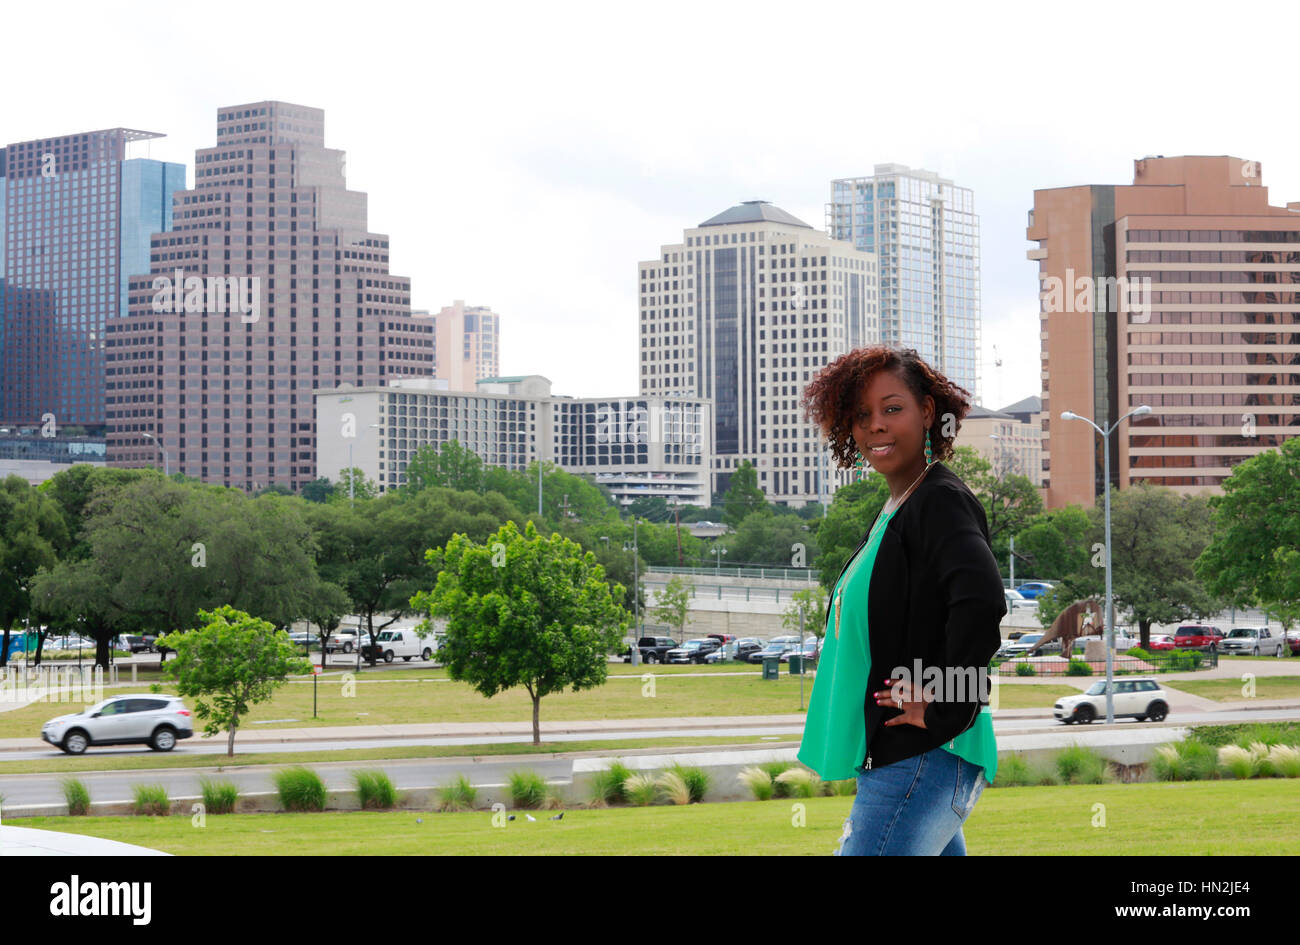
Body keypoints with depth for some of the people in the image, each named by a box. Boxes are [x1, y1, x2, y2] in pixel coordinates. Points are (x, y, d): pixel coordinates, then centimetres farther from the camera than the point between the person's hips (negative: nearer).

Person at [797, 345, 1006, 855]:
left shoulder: (941, 501, -13)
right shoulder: (893, 512, 16)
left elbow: (981, 599, -31)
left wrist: (942, 711, -24)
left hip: (920, 763, -10)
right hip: (890, 760, 10)